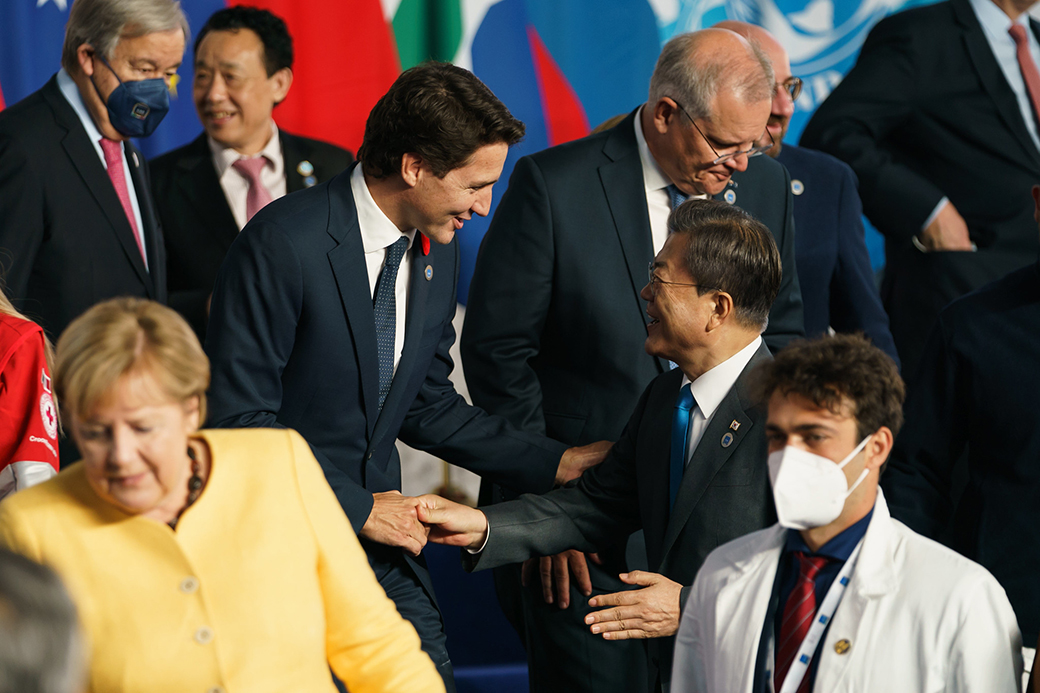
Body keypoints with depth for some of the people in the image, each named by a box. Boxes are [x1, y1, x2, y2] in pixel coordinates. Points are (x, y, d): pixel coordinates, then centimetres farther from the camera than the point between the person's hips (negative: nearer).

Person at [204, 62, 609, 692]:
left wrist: (555, 463, 7)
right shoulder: (284, 243, -20)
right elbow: (239, 416, -20)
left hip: (380, 540, 7)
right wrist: (358, 506, -17)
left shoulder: (437, 250, 5)